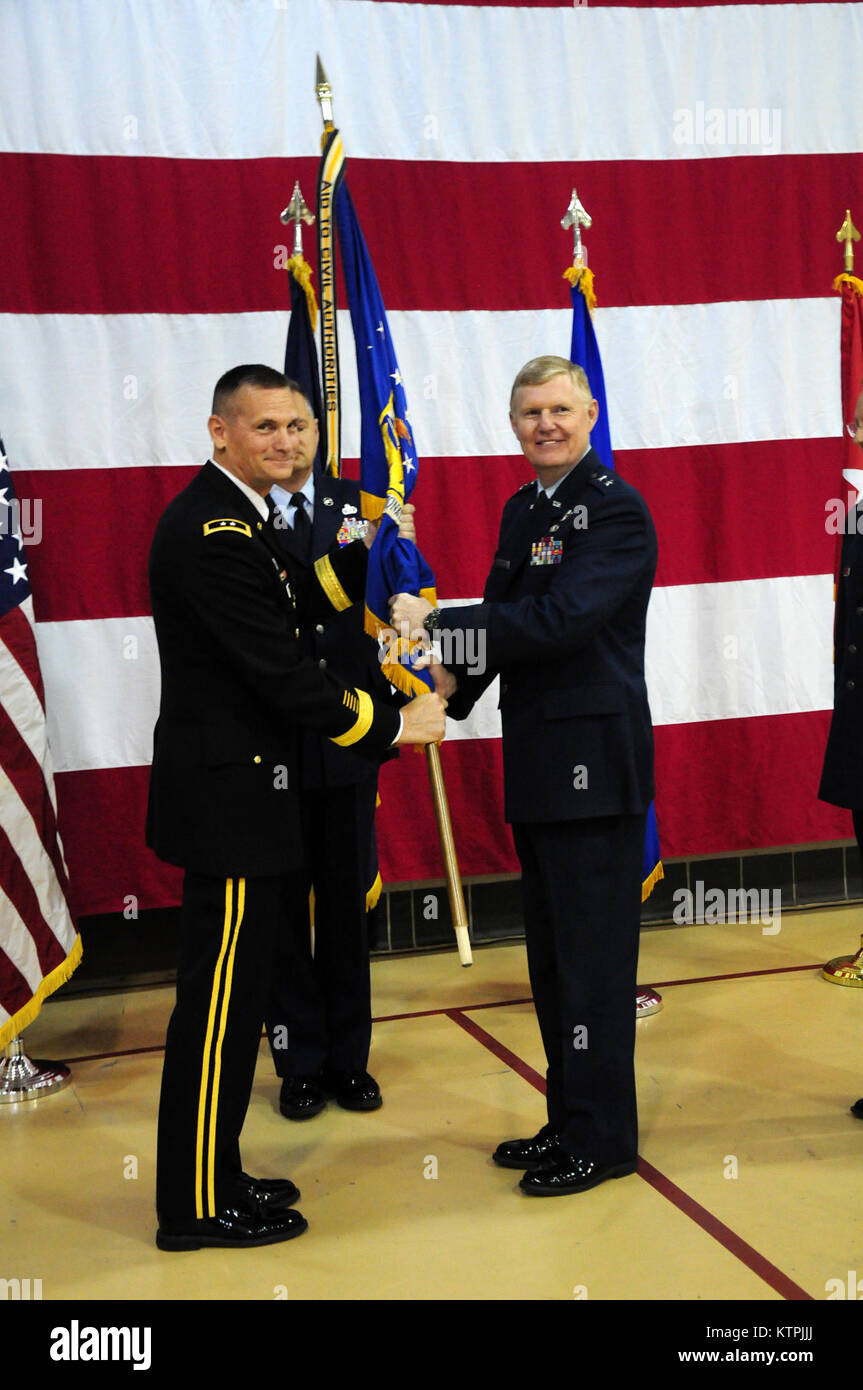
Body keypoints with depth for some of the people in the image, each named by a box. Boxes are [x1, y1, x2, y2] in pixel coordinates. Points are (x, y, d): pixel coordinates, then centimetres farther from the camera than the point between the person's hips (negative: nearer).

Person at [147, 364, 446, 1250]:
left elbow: (296, 606, 19)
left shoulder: (233, 516, 12)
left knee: (228, 998, 17)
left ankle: (212, 1178, 29)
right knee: (217, 1002, 0)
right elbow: (280, 669, -22)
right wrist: (392, 727, -12)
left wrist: (376, 550, 10)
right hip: (228, 798, -10)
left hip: (233, 790, 10)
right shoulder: (211, 531, -19)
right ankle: (197, 1208, 13)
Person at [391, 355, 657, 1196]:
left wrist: (436, 625, -20)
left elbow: (561, 618, -23)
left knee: (592, 953, 0)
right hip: (537, 765, 9)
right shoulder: (521, 510, 15)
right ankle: (567, 1120, 31)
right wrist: (456, 678, -2)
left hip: (593, 764, -9)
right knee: (551, 956, 17)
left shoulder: (615, 510, -12)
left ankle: (601, 1140, 14)